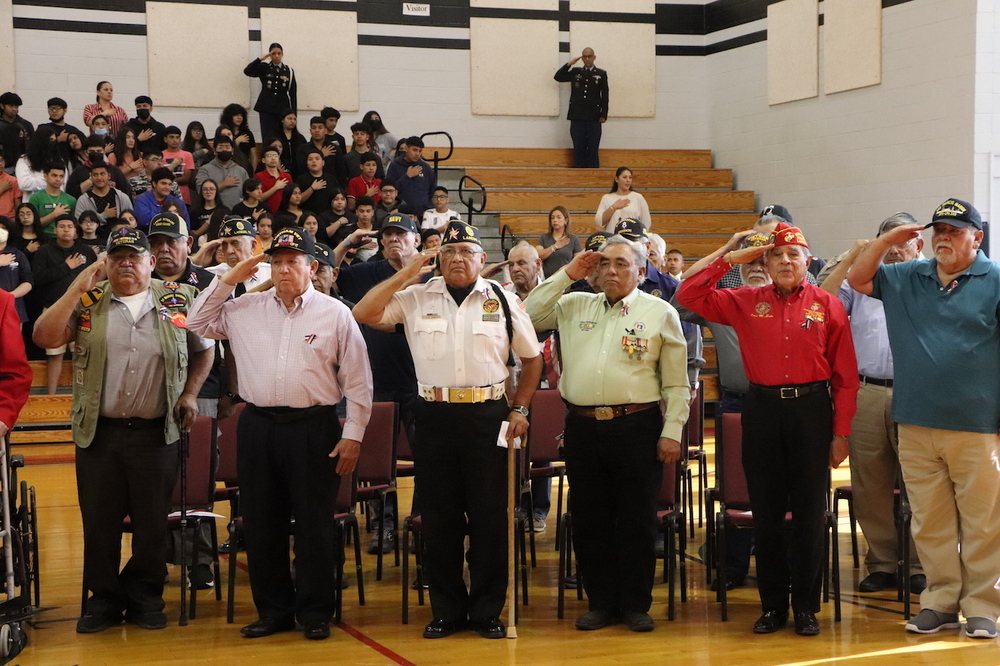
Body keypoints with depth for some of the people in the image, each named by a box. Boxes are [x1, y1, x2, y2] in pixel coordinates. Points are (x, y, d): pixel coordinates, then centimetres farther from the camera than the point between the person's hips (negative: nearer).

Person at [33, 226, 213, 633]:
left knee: (152, 524, 7)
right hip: (98, 432, 0)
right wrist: (77, 290, -13)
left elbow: (204, 350, 16)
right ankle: (103, 600, 21)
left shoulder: (178, 301, 4)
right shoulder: (88, 302, 2)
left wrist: (190, 393, 4)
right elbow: (45, 338, -9)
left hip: (156, 432, 0)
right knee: (99, 522, 7)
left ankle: (145, 599, 23)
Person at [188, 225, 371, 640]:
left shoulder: (335, 314, 1)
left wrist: (353, 435, -4)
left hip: (313, 428, -3)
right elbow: (198, 323, 16)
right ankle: (274, 610, 20)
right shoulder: (245, 309, 10)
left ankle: (315, 612, 13)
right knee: (261, 523, 8)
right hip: (258, 426, 4)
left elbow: (357, 381, 1)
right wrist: (228, 279, 8)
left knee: (314, 524, 1)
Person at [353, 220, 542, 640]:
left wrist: (520, 409, 5)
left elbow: (532, 357, 13)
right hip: (434, 417, 1)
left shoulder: (502, 301, 6)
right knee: (439, 518, 7)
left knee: (489, 517, 3)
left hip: (487, 416, -1)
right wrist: (405, 274, -5)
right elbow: (363, 314, -4)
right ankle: (446, 611, 18)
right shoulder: (416, 298, 6)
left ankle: (487, 611, 15)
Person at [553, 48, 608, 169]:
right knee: (578, 147, 3)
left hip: (594, 118, -2)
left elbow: (605, 96, 4)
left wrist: (604, 115, -3)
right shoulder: (576, 72, 12)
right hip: (577, 117, 2)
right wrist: (569, 64, -2)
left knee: (593, 148, 0)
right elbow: (558, 77, 5)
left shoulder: (601, 74, 7)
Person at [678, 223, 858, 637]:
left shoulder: (828, 306, 1)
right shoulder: (746, 302, 5)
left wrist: (841, 433, -4)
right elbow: (688, 296, 2)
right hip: (763, 412, 2)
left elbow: (845, 376, 0)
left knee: (809, 513, 4)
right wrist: (730, 259, -1)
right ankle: (773, 605, 19)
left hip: (812, 411, -1)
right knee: (766, 513, 8)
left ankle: (806, 606, 16)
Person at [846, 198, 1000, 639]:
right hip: (916, 424, 4)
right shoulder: (908, 279, 13)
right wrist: (886, 241, 2)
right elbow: (858, 280, 17)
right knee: (930, 522, 9)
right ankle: (941, 600, 18)